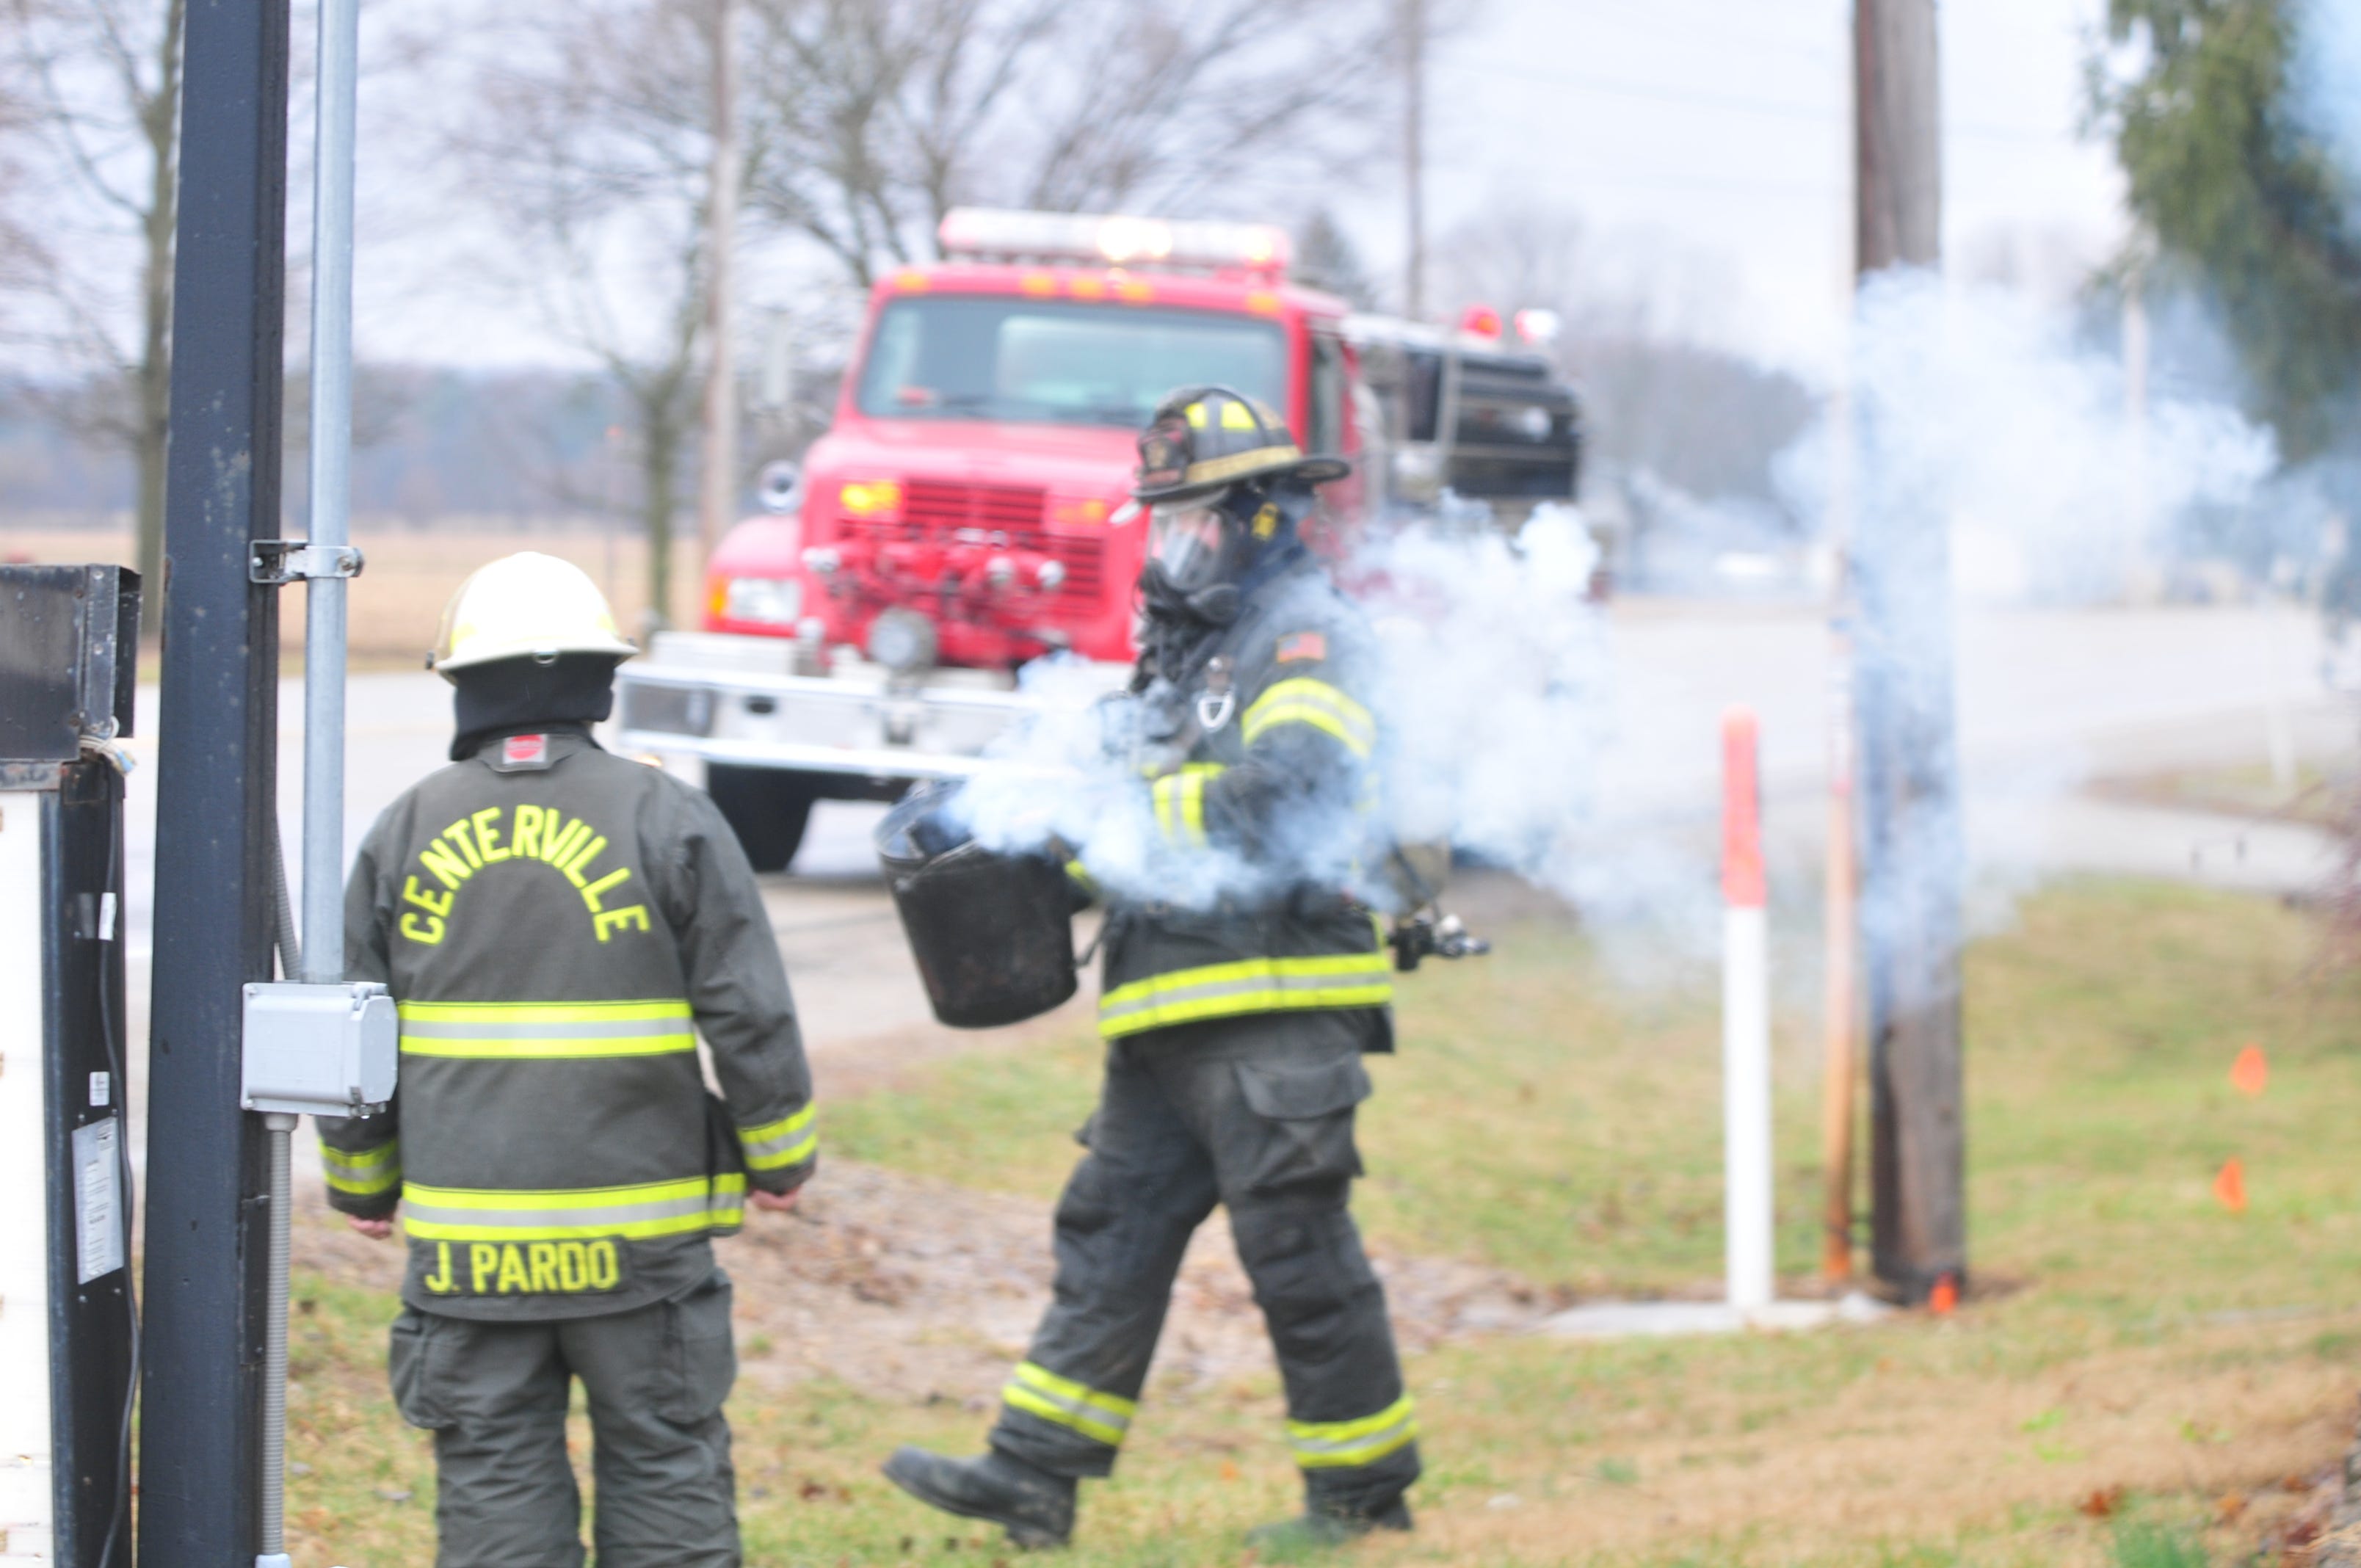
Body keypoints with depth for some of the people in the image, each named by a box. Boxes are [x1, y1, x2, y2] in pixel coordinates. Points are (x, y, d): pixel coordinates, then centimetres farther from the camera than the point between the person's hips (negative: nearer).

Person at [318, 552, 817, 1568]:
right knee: (666, 1469, 7)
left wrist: (362, 1182, 22)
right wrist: (780, 1159, 10)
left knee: (493, 1483, 7)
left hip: (466, 1241, 2)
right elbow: (751, 1015, -4)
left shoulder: (405, 832, 3)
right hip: (638, 1235, -2)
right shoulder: (666, 820, -4)